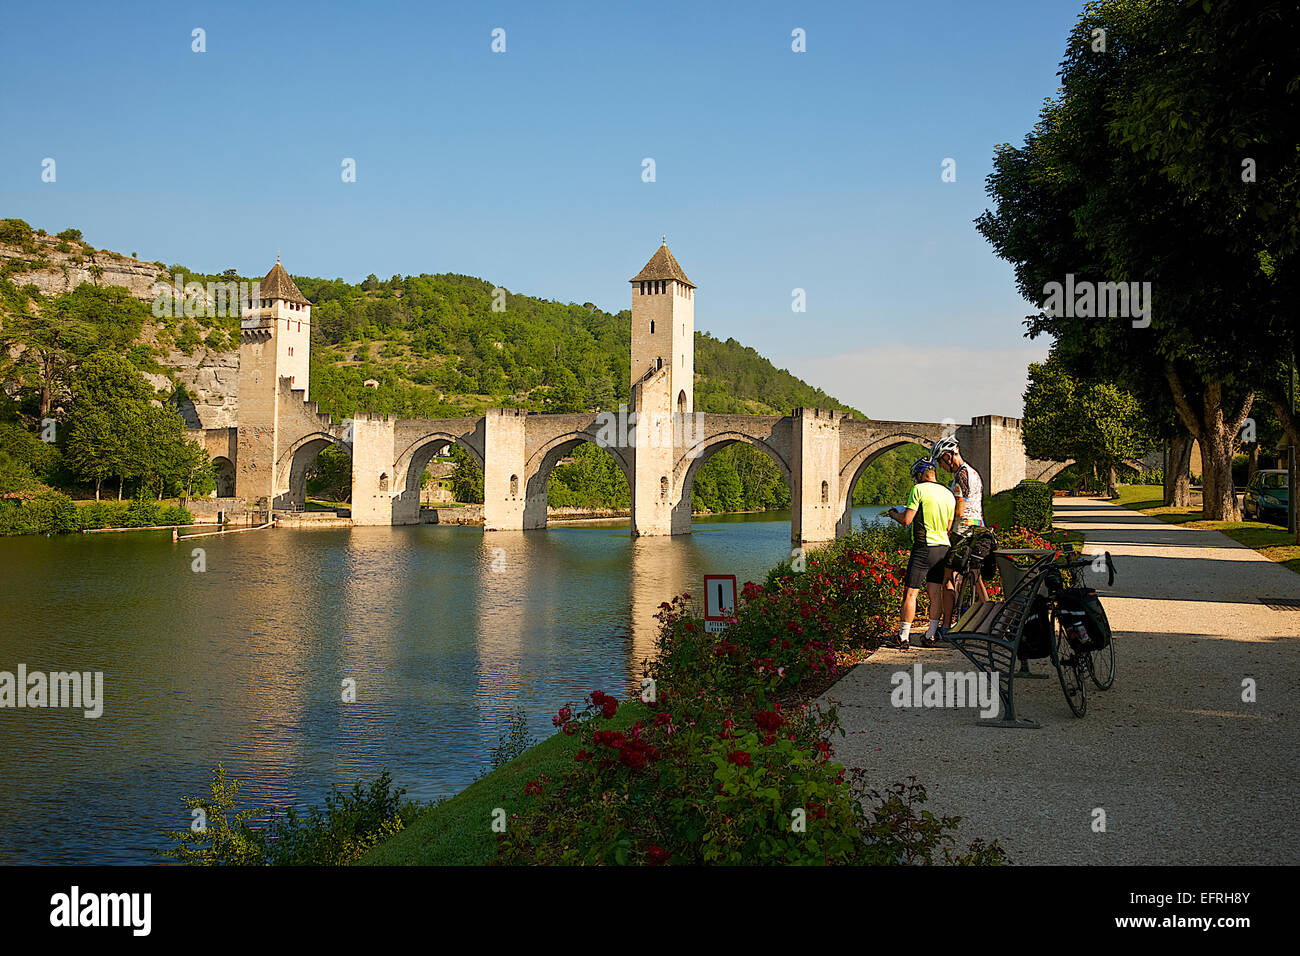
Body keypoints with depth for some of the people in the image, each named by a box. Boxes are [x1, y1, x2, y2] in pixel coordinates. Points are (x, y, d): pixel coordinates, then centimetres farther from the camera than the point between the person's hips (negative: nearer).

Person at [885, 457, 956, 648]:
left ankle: (904, 637, -2)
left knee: (910, 592, -2)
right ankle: (931, 635, 14)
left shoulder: (919, 489, -9)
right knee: (935, 593, 11)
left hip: (923, 547, -7)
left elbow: (906, 520, -12)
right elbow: (948, 527, 15)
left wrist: (894, 514, 7)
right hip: (943, 548, 7)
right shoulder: (949, 494, 11)